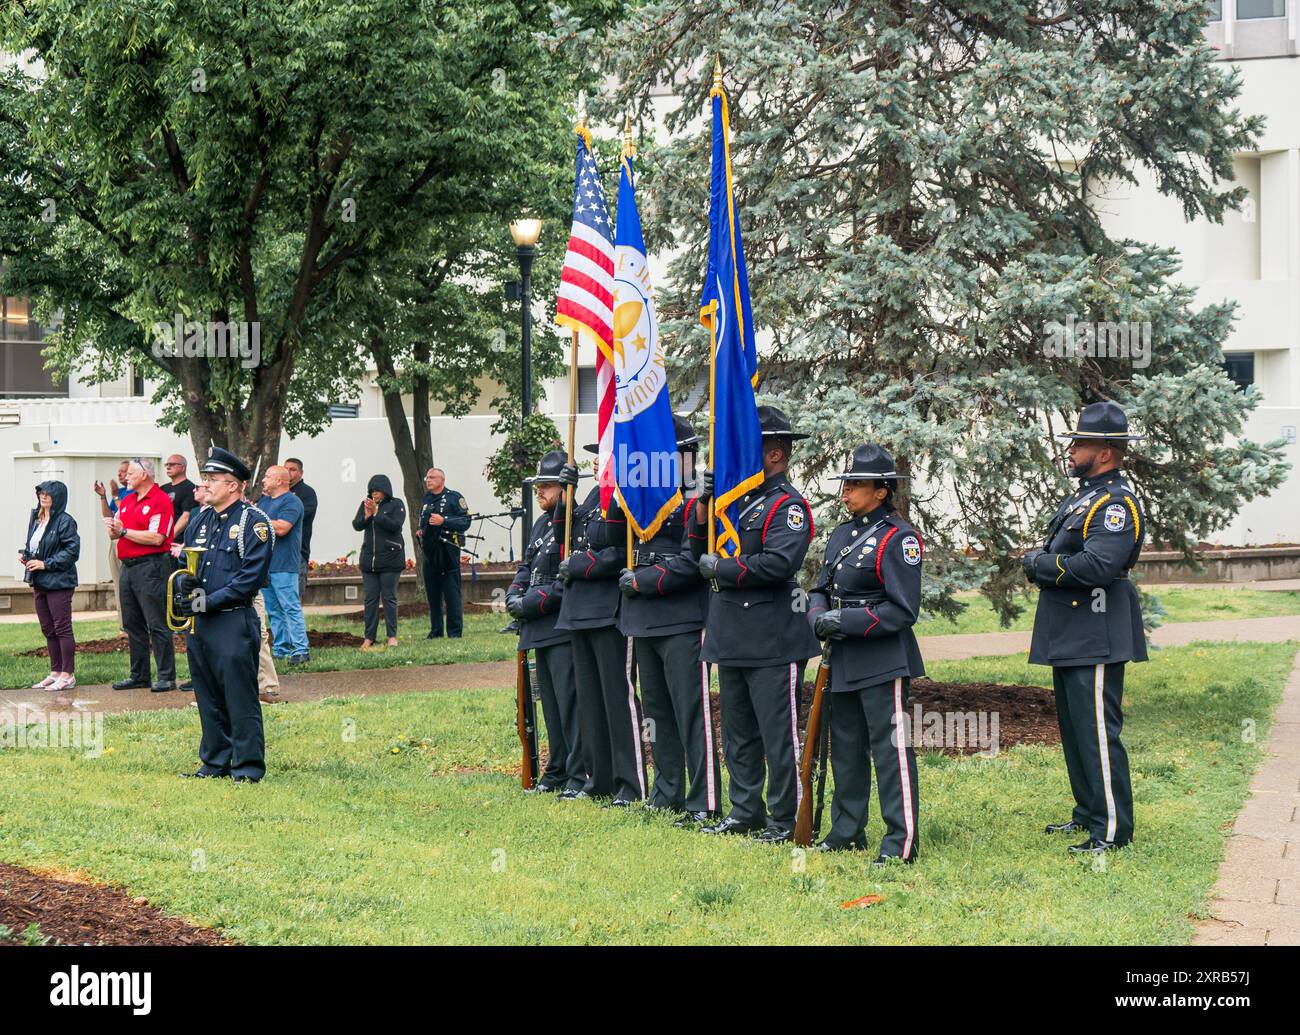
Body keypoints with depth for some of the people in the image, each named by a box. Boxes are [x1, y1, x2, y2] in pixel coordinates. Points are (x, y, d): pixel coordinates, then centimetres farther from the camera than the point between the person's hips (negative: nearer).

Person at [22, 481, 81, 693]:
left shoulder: (65, 521, -11)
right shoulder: (36, 519, 13)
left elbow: (72, 550, -17)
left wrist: (46, 564, -18)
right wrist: (25, 555, 3)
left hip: (58, 582, -8)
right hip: (39, 583, 8)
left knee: (62, 628, -4)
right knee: (48, 630, 13)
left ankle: (68, 675, 0)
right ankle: (55, 673, 21)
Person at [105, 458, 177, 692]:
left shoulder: (161, 500, -9)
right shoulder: (127, 501, 18)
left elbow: (156, 538, -18)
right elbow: (114, 535, 17)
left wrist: (124, 531, -13)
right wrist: (113, 529, -7)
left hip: (151, 566, -9)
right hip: (128, 567, 9)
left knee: (157, 625, -8)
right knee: (133, 625, 11)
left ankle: (167, 677, -5)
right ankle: (139, 675, 18)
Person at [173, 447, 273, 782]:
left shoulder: (254, 522, -7)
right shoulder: (200, 521, 15)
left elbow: (251, 577, -14)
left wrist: (209, 600, -17)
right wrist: (183, 582, -4)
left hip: (234, 624, -7)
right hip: (198, 623, 7)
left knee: (240, 699, -4)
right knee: (208, 699, 12)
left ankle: (248, 767, 2)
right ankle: (214, 763, 21)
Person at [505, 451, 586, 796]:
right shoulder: (541, 523, 16)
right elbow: (528, 565, 22)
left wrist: (531, 604, -16)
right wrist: (514, 596, 3)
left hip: (564, 626, -9)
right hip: (541, 628, 9)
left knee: (569, 701, -9)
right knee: (550, 702, 15)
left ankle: (578, 776, -6)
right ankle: (556, 772, 23)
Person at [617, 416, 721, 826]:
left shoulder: (698, 500, -9)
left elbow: (692, 564, -18)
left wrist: (641, 581, -15)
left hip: (683, 622, -9)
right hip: (644, 622, 9)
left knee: (691, 712, -8)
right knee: (657, 710, 14)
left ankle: (703, 803, -6)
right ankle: (667, 795, 23)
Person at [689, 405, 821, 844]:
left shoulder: (787, 505, -11)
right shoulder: (737, 499, 14)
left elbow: (778, 563, -25)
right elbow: (698, 552, 15)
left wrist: (720, 568, -15)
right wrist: (704, 505, 0)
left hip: (773, 640, -9)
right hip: (731, 637, 9)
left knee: (779, 734, -2)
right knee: (737, 733, 15)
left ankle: (786, 819, 5)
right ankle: (746, 811, 25)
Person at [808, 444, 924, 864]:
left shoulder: (898, 538, -11)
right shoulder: (841, 534, 14)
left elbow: (903, 611, -15)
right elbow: (821, 590, 20)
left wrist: (845, 620, -18)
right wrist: (819, 617, -3)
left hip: (884, 661, -9)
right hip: (844, 661, 9)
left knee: (890, 747, -8)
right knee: (845, 746, 15)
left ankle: (901, 841, -6)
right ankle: (847, 831, 26)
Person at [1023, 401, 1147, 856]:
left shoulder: (1117, 502, -15)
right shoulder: (1082, 496, 17)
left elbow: (1098, 564, -28)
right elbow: (1056, 556, 20)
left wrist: (1039, 564, -15)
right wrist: (1042, 563, -3)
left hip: (1096, 640, -10)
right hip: (1069, 637, 10)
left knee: (1097, 732, -8)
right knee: (1074, 730, 17)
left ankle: (1113, 830, -4)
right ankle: (1088, 814, 28)